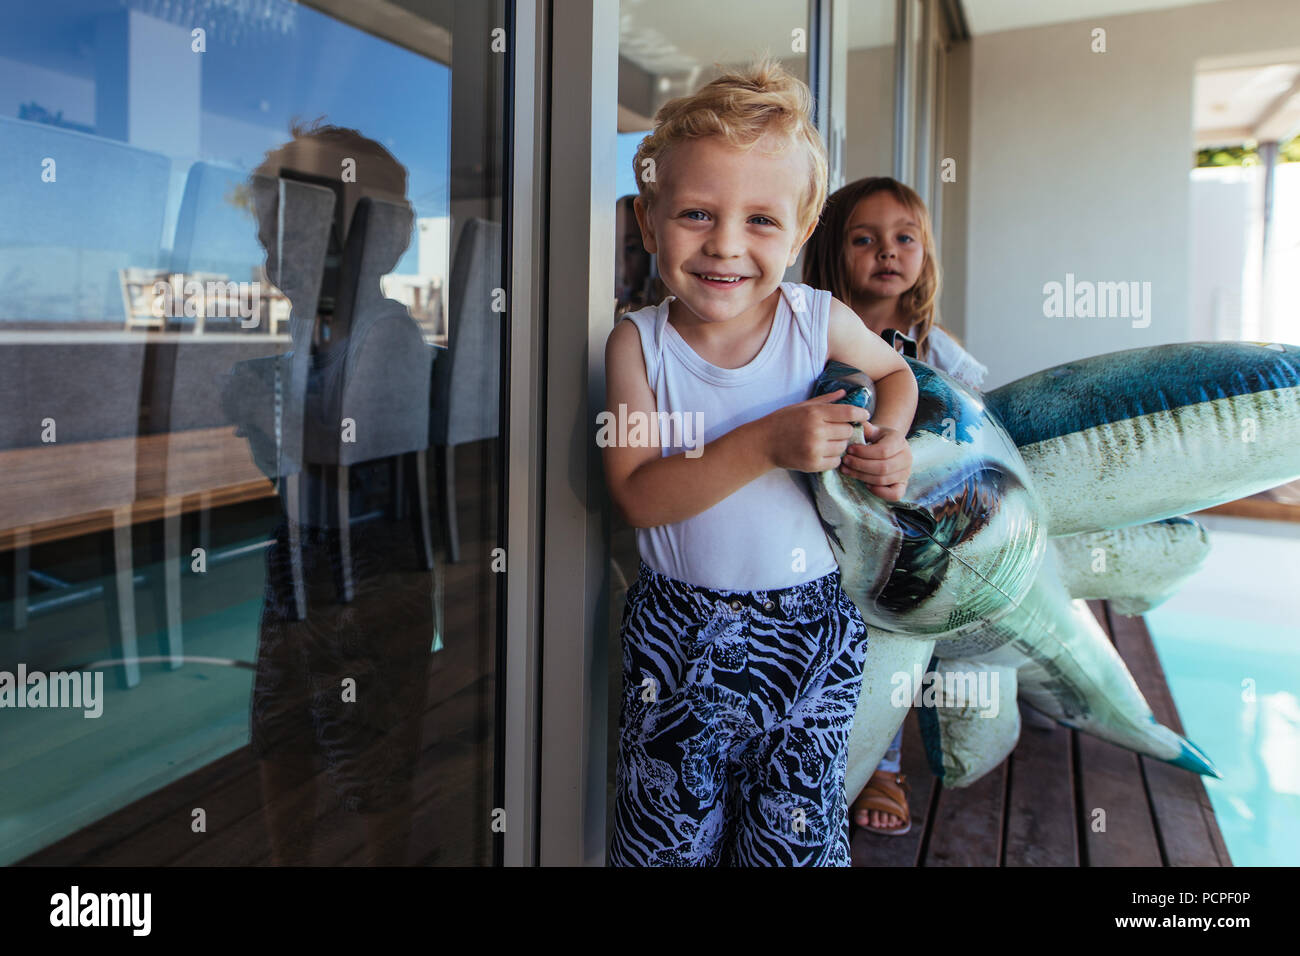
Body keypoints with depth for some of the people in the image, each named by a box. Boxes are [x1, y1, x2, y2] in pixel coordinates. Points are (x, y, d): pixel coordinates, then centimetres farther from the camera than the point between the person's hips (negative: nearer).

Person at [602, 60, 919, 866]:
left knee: (795, 829, 11)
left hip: (808, 627, 1)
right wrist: (766, 444, -28)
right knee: (671, 830, 12)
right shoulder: (639, 343, -9)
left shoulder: (820, 322, -7)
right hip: (678, 630, 0)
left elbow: (895, 371, 15)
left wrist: (889, 442, -6)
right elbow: (637, 495, -18)